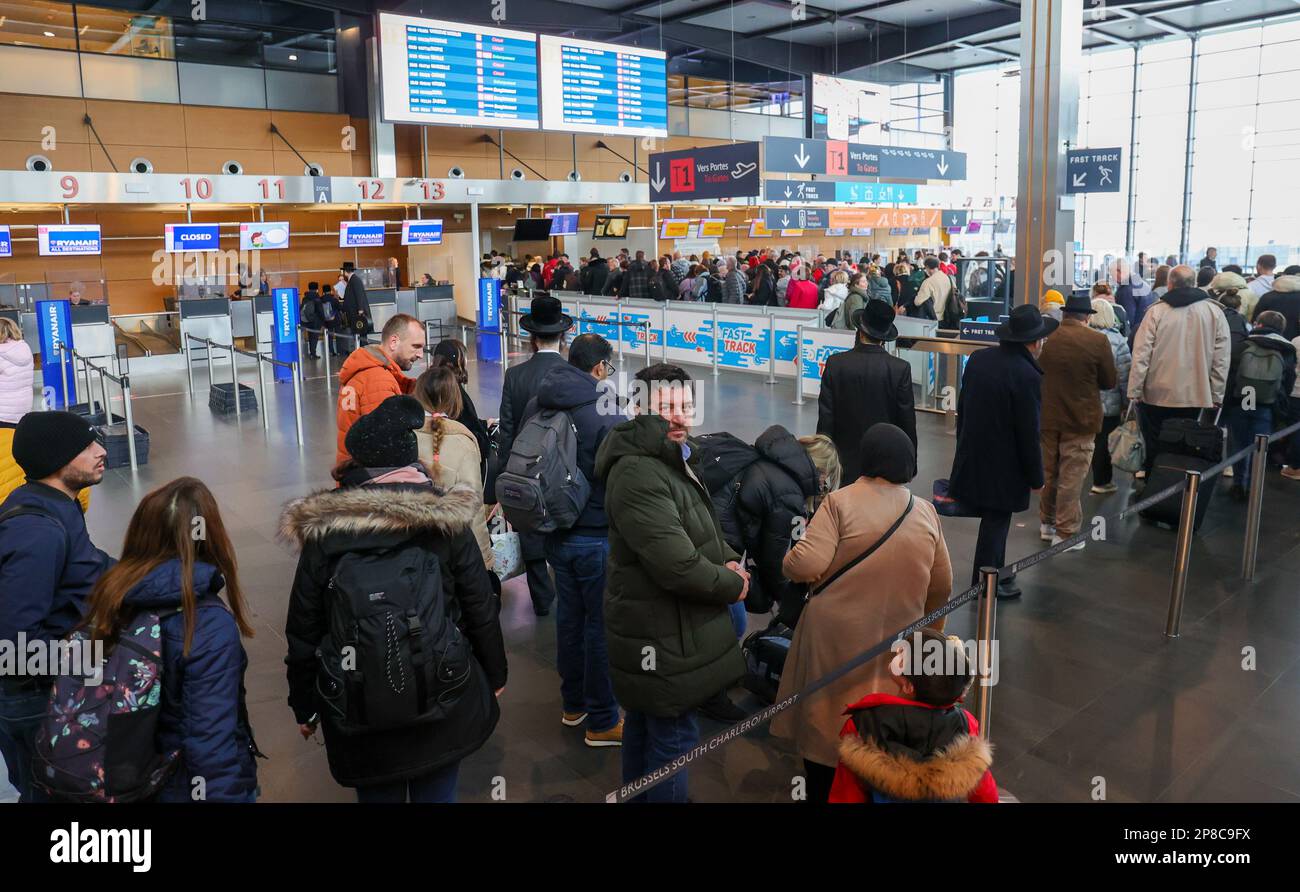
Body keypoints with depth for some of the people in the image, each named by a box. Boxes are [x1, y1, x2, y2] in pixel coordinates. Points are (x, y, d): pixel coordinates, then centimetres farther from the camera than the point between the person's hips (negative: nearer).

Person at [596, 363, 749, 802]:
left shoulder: (673, 459, 9)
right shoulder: (638, 474, -25)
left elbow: (703, 527, 19)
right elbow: (677, 565, -30)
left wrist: (728, 560, -1)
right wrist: (732, 585, -14)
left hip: (654, 628, 11)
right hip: (662, 637, -11)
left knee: (644, 723, 24)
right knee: (672, 735, 1)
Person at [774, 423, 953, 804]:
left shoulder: (840, 502, -13)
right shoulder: (926, 512, 0)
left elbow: (806, 566, -22)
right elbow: (941, 587, 8)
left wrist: (790, 559, 1)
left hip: (836, 638, -3)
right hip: (897, 642, 3)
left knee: (825, 721, 14)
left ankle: (823, 793, 26)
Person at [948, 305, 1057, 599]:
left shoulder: (978, 358, 0)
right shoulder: (1027, 375, -22)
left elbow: (962, 408, 10)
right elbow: (1029, 434, -17)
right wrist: (1036, 478, -6)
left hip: (971, 458, 7)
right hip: (1002, 467, -7)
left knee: (994, 520, 20)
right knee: (995, 522, 7)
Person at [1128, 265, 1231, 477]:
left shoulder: (1157, 310, -8)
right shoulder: (1214, 311, -1)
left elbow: (1141, 355, -11)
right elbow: (1222, 358, -1)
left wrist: (1134, 390, -5)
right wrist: (1217, 395, 6)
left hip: (1157, 394, -2)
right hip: (1195, 395, 2)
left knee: (1154, 446, 10)